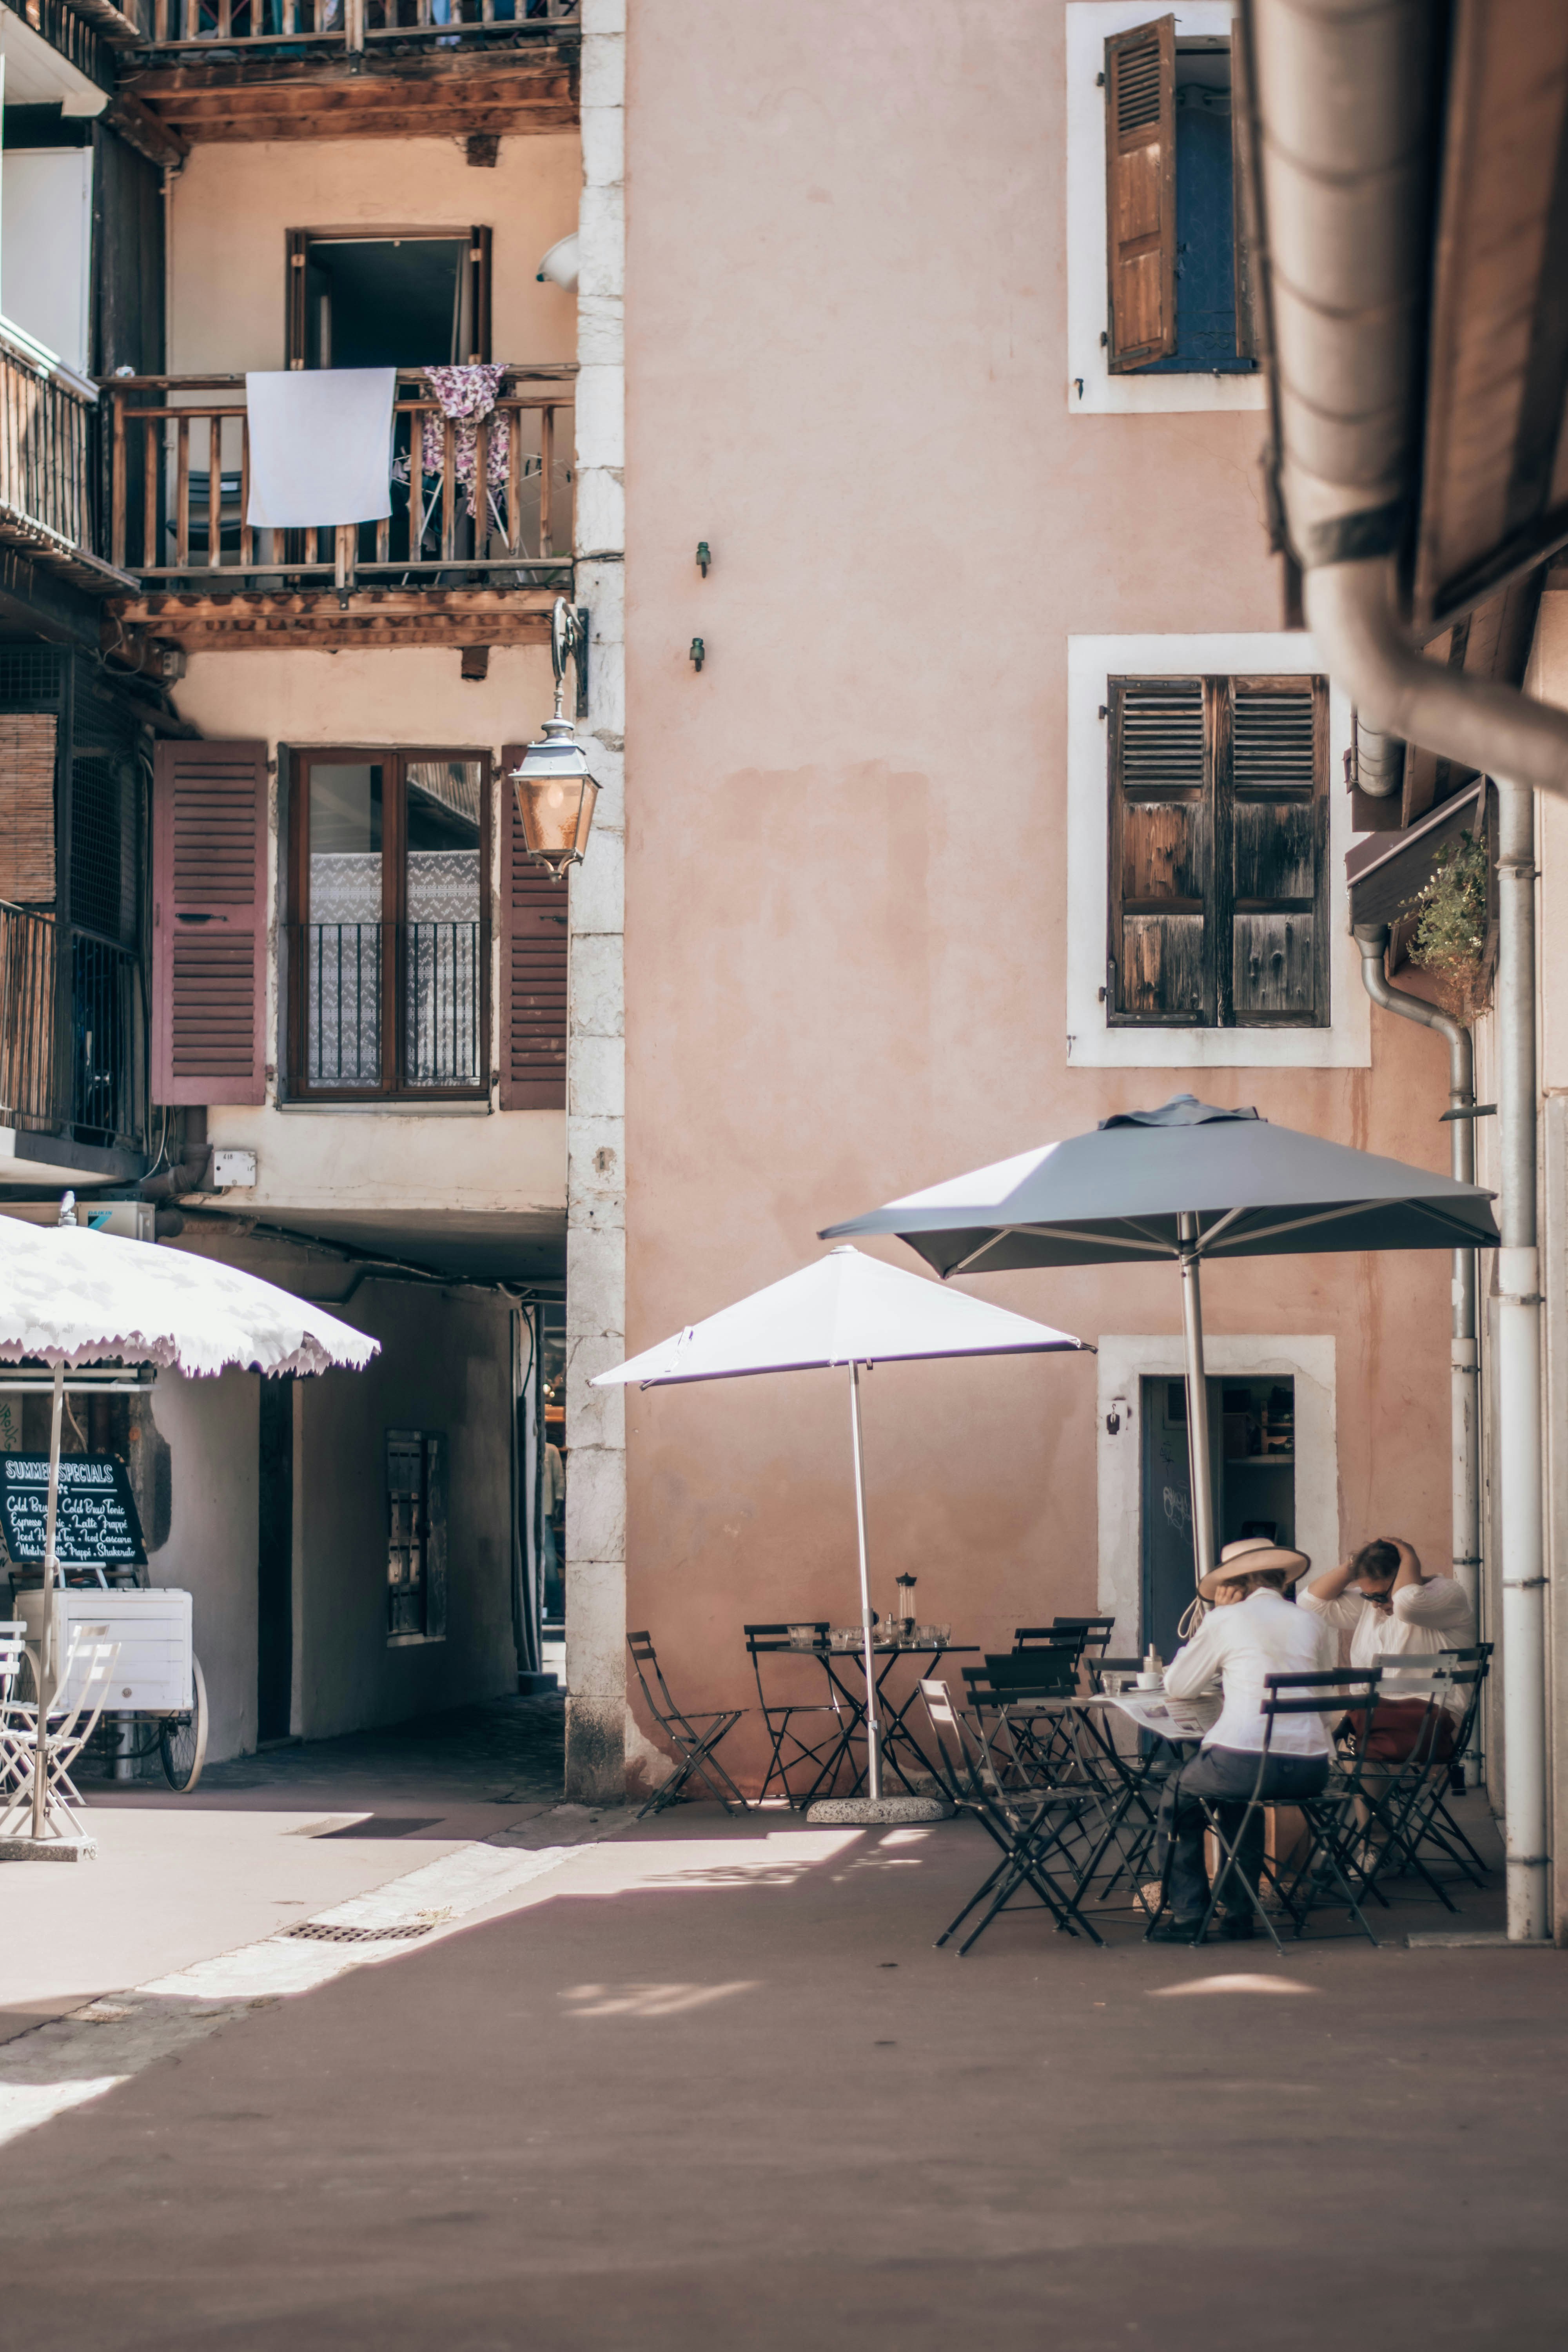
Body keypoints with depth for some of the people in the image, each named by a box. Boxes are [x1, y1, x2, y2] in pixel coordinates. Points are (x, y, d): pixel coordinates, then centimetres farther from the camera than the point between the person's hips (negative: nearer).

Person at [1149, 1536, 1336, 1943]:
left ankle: (1187, 1914, 17)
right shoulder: (1313, 1625, 13)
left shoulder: (1225, 1622, 2)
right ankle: (1240, 1911, 35)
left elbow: (1176, 1688, 11)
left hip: (1246, 1762, -5)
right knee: (1241, 1799, 36)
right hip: (1310, 1772, 5)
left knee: (1178, 1797, 24)